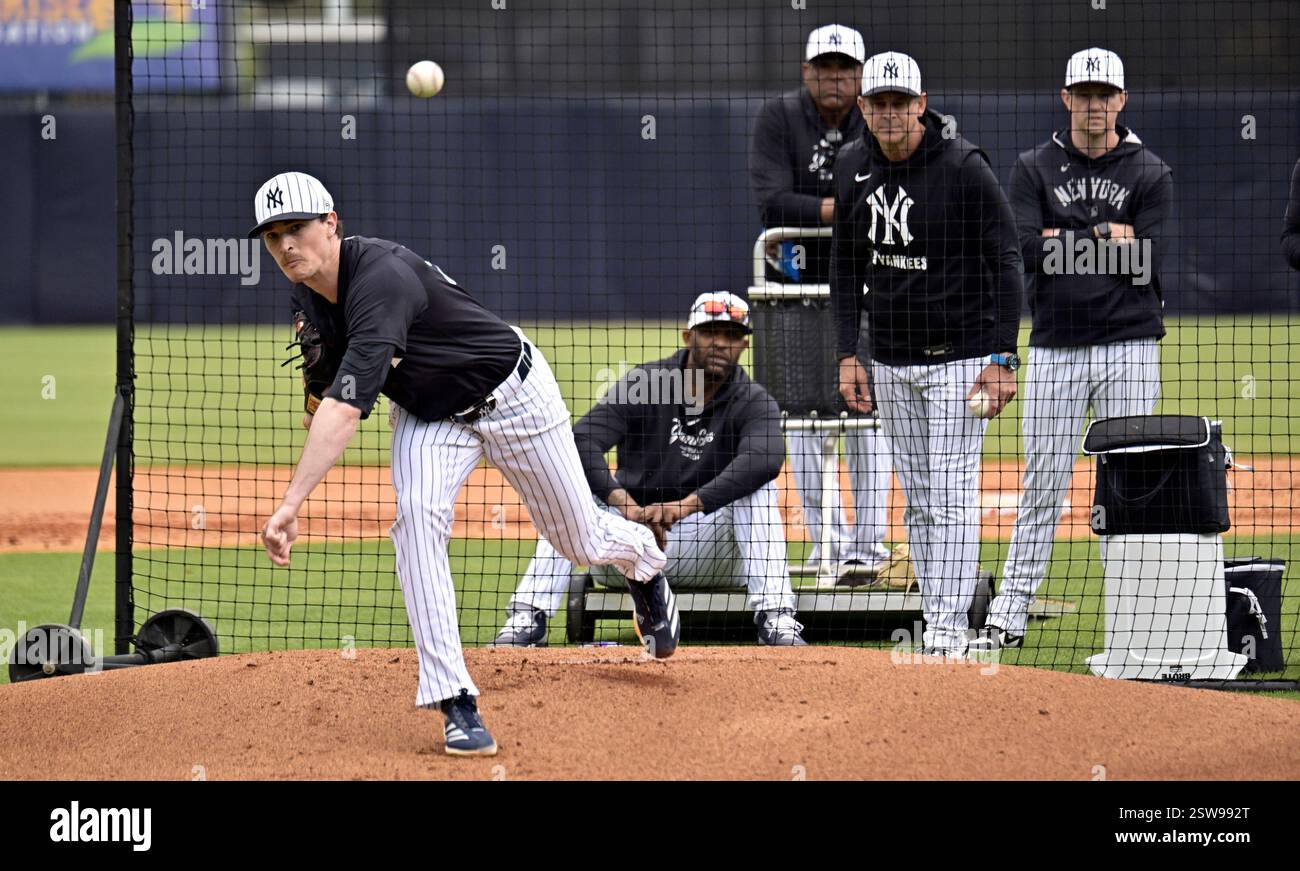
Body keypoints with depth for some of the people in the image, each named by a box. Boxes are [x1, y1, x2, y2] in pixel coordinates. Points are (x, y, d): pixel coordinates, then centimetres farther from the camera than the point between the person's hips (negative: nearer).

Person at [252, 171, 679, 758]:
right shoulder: (307, 291, -14)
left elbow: (347, 407, -52)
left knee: (581, 539, 13)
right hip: (428, 414, 6)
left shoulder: (381, 278, -41)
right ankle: (456, 705, -24)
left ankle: (644, 560, 53)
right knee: (417, 515, -24)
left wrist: (290, 504, -59)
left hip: (510, 394, -6)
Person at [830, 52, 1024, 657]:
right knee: (917, 500, 8)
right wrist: (849, 354, 5)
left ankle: (948, 633, -9)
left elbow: (1005, 262, -11)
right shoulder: (852, 169, 3)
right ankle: (936, 626, 13)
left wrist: (1003, 359, -17)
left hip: (959, 355, -6)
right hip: (889, 360, 6)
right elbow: (846, 266, 13)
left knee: (951, 496, -9)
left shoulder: (964, 168, -14)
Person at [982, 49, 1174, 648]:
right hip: (1054, 348, 1)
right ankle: (1008, 616, 4)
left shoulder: (1150, 173, 4)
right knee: (1043, 484, 1)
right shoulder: (1034, 169, 7)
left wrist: (1064, 241, -6)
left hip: (1129, 346, -1)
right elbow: (1025, 250, -8)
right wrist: (1106, 236, -8)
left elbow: (1146, 262, -8)